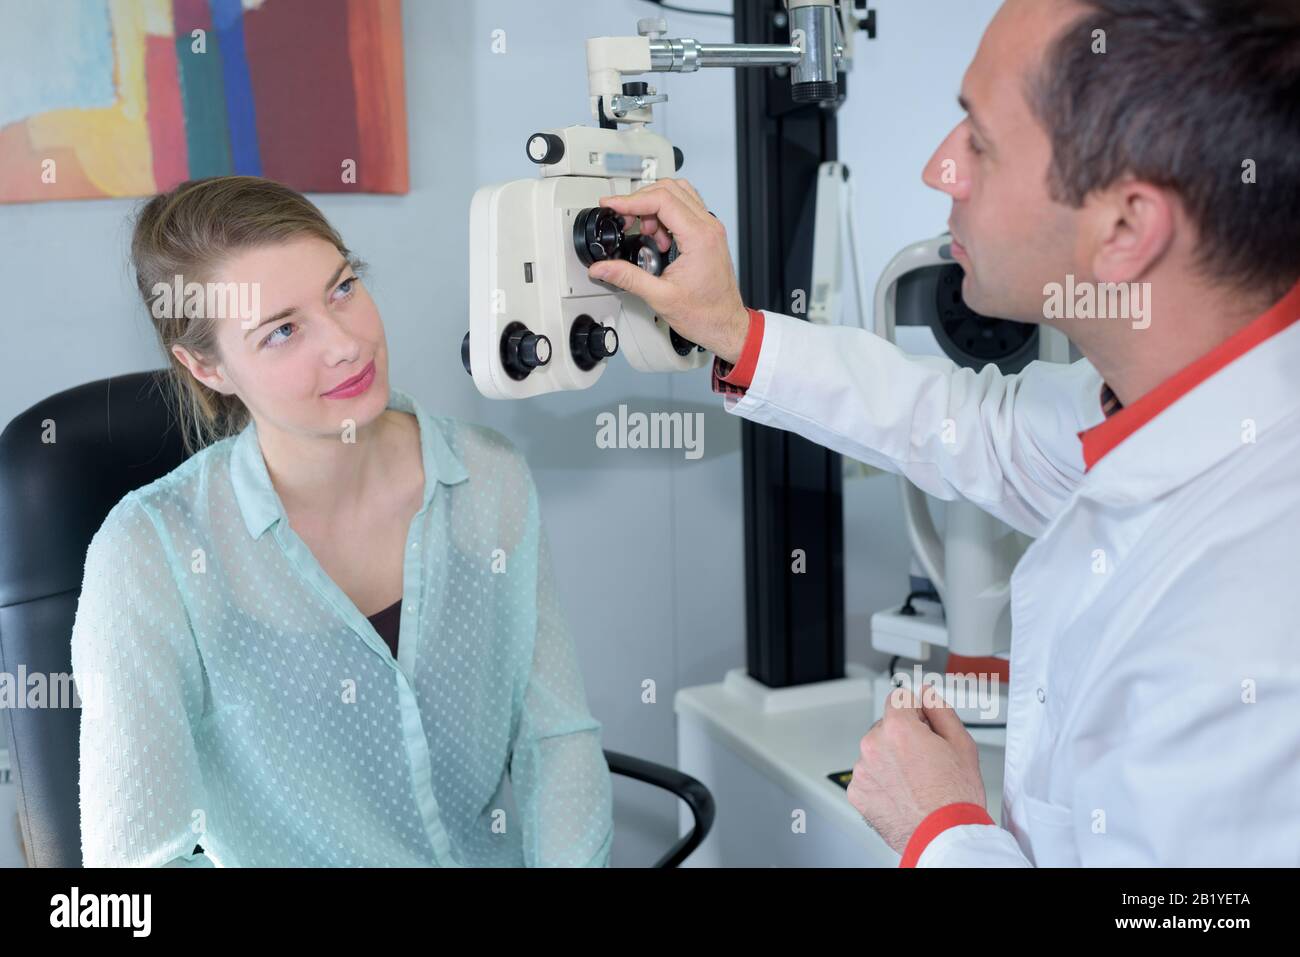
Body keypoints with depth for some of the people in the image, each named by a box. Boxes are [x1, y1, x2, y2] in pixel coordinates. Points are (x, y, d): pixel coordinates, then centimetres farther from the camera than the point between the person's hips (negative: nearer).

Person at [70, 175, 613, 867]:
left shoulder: (492, 479, -2)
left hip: (507, 854, 3)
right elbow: (137, 854, -16)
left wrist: (569, 858, -14)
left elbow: (558, 733, 1)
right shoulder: (151, 554, -14)